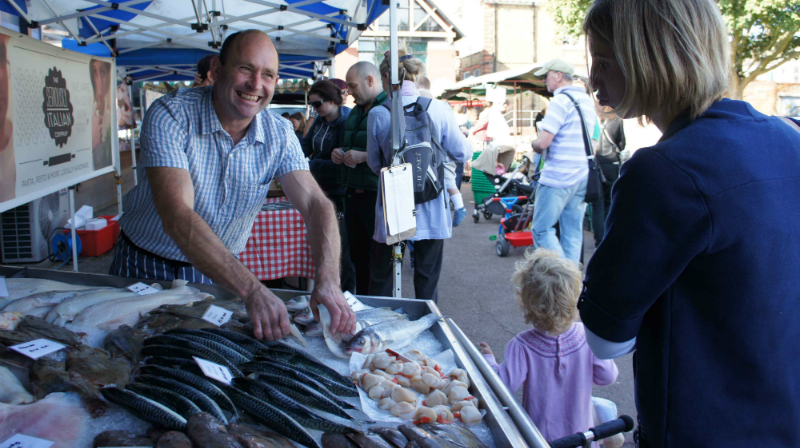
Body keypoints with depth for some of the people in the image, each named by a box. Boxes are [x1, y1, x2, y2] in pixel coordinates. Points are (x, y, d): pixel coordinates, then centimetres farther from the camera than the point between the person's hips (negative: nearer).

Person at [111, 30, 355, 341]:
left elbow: (316, 205, -20)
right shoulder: (169, 116, -24)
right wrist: (252, 290, -47)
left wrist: (328, 281, -41)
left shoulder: (279, 134, -11)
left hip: (219, 274, 3)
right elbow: (176, 217, -35)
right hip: (146, 268, -2)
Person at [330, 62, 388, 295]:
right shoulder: (355, 112, 20)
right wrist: (340, 152, 10)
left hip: (377, 196, -9)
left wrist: (365, 156, -23)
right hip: (352, 195, 9)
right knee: (358, 256, 16)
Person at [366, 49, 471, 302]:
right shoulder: (438, 110, -9)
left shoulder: (378, 114, -9)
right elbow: (462, 153, -1)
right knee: (427, 278, 12)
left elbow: (374, 163, 2)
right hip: (431, 209, 1)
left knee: (381, 276, 14)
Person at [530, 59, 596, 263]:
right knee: (573, 233, 10)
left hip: (557, 177, -8)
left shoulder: (560, 101, -12)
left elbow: (543, 142, -20)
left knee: (541, 230, -3)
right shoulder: (587, 100, 15)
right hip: (582, 177, 9)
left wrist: (534, 143, 3)